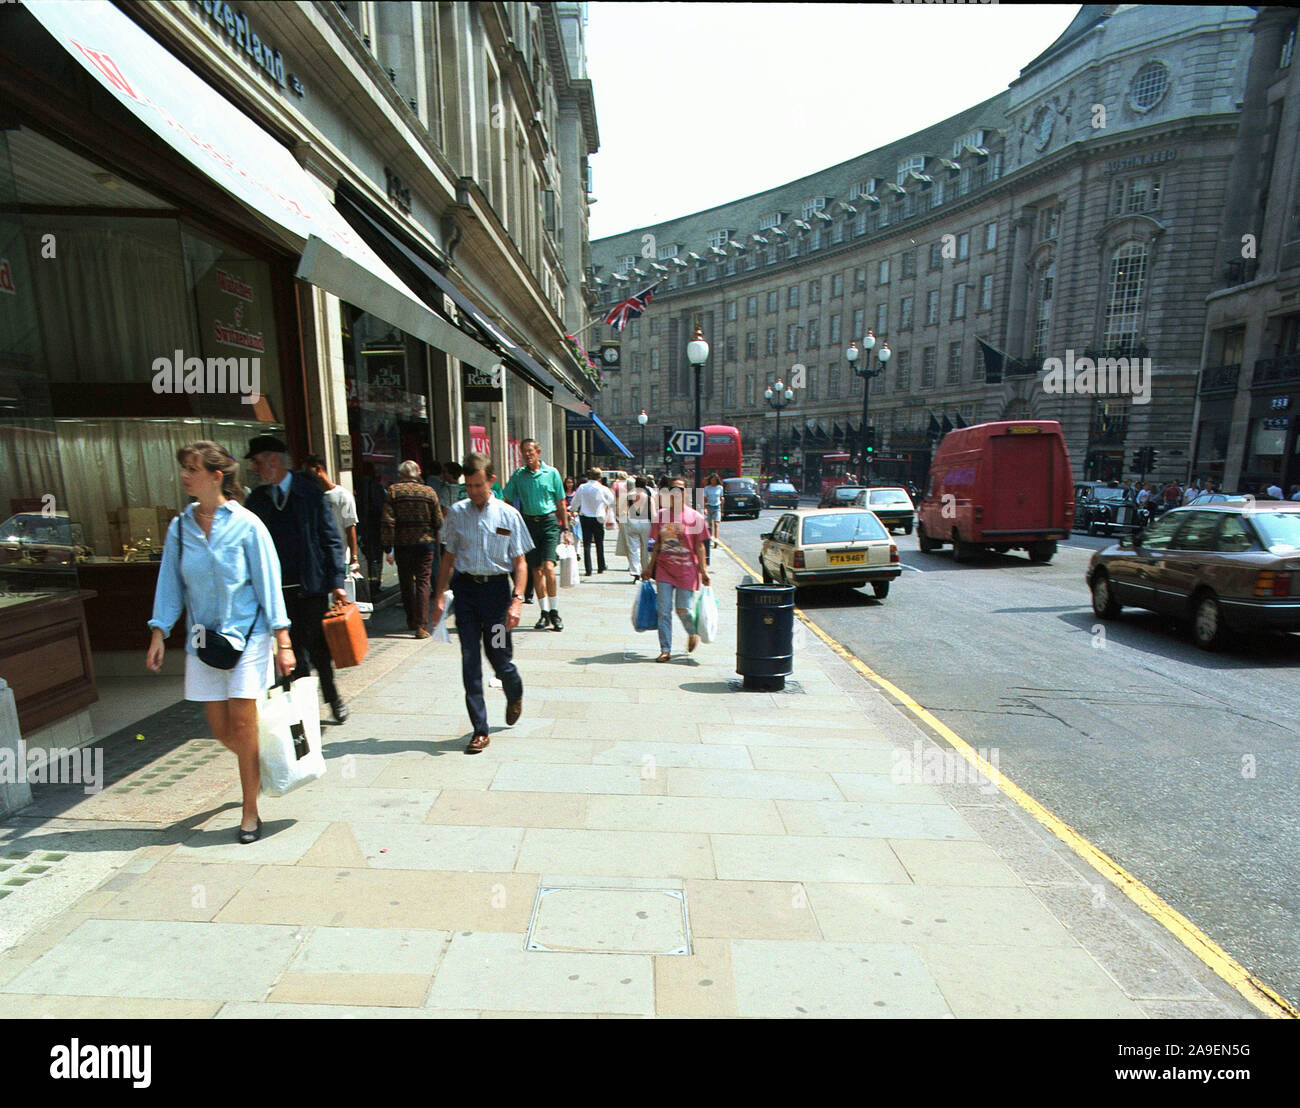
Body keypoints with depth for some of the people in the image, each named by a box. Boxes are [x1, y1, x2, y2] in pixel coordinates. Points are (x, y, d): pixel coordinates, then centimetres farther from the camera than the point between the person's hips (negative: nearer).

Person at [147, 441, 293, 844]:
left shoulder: (246, 524, -8)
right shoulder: (179, 528, 4)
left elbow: (268, 583, -7)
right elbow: (170, 584, 11)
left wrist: (282, 642, -9)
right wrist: (159, 633, 4)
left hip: (247, 636, -4)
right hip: (203, 639, 4)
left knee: (242, 726, -2)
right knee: (220, 729, 8)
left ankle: (250, 812, 14)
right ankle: (257, 768, 40)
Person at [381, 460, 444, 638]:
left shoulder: (393, 491, -3)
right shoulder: (429, 492, -1)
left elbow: (388, 522, -9)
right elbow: (439, 522, 0)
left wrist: (387, 547, -5)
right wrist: (434, 541, 18)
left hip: (402, 543, 0)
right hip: (426, 543, 0)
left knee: (406, 583, 14)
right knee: (422, 583, 2)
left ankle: (411, 622, 25)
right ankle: (421, 626, -4)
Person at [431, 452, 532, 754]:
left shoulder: (508, 515, -2)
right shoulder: (456, 513, 4)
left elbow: (519, 562, -1)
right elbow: (449, 557, 11)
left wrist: (517, 599, -11)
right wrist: (440, 595, 6)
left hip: (497, 587, -2)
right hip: (465, 588, 2)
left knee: (499, 658, 3)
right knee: (470, 660, 2)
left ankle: (515, 695, 39)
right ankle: (479, 730, 13)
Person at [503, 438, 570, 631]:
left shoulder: (552, 472, 3)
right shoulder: (518, 475, 6)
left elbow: (561, 503, 8)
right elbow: (508, 501, 9)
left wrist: (565, 528, 6)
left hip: (549, 522, -2)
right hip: (528, 523, 2)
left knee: (548, 567, -14)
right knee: (536, 570, 5)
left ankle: (554, 612, -1)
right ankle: (544, 613, 15)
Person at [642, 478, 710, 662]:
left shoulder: (694, 517, -2)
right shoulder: (661, 515, 6)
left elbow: (699, 547, -1)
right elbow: (657, 545, 12)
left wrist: (703, 570, -5)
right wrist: (649, 567, 12)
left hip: (686, 571, -3)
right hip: (664, 569, 3)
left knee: (683, 610, 1)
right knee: (664, 611, 0)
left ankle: (693, 633, 34)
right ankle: (665, 650, 9)